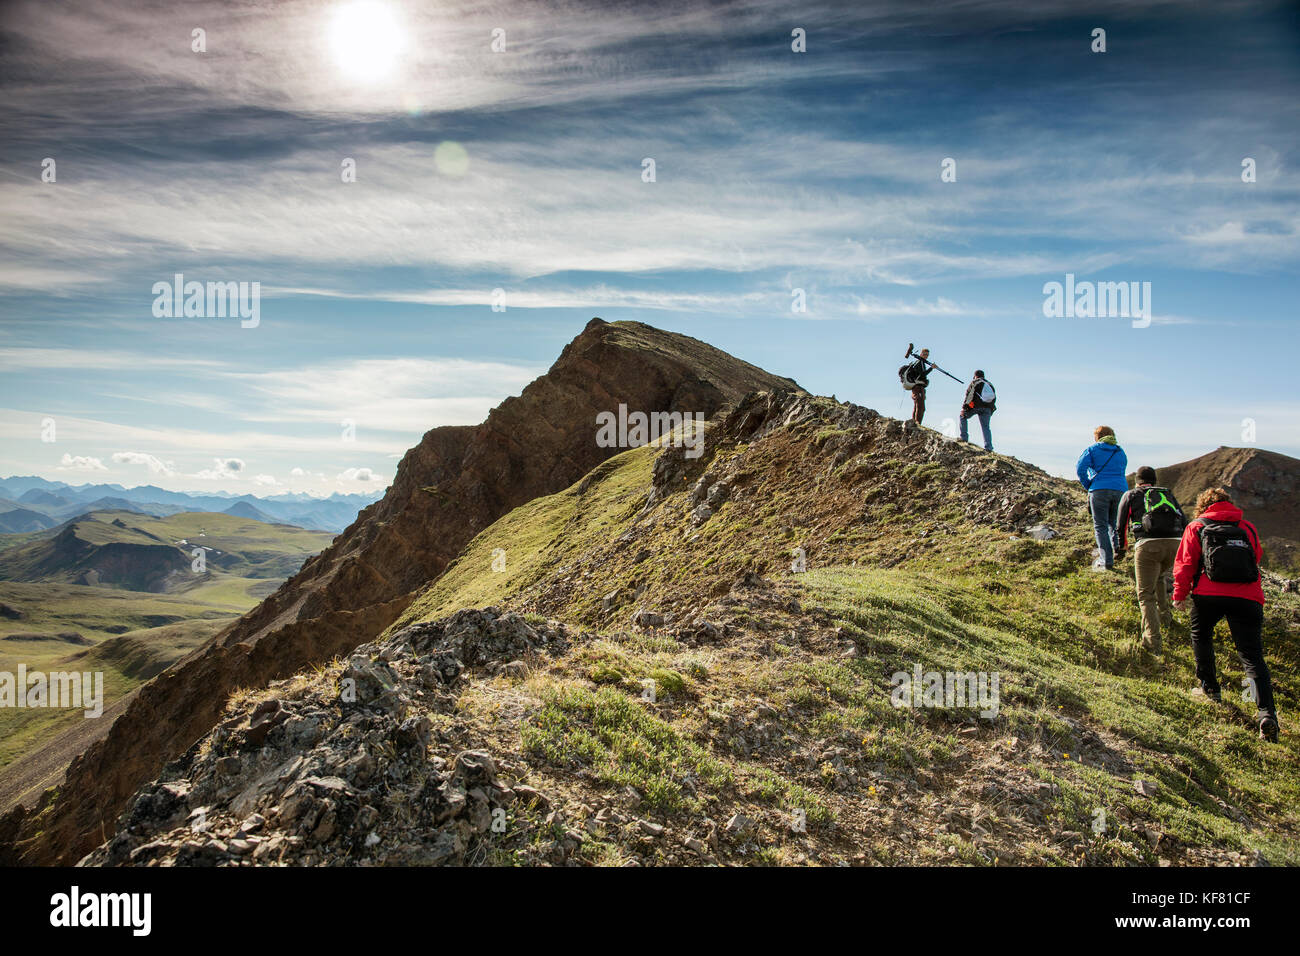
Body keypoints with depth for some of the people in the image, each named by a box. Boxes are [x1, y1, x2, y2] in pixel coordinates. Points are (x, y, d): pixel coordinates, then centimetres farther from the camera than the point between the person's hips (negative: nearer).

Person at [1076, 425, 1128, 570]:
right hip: (1120, 489, 4)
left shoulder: (1092, 449, 7)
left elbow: (1081, 468, -6)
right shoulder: (1120, 452, 21)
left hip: (1100, 489, -4)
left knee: (1100, 526, -2)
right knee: (1114, 524, 18)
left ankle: (1107, 560, -10)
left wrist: (1088, 486, 6)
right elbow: (1122, 471, 23)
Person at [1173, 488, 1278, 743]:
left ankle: (1210, 688, 27)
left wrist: (1179, 594, 12)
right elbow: (1257, 559, 26)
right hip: (1248, 597, 1)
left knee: (1201, 636, 26)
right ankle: (1266, 712, -16)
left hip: (1209, 594, -1)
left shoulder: (1196, 527, 12)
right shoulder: (1248, 528, 19)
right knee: (1252, 655, -1)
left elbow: (1185, 563, 6)